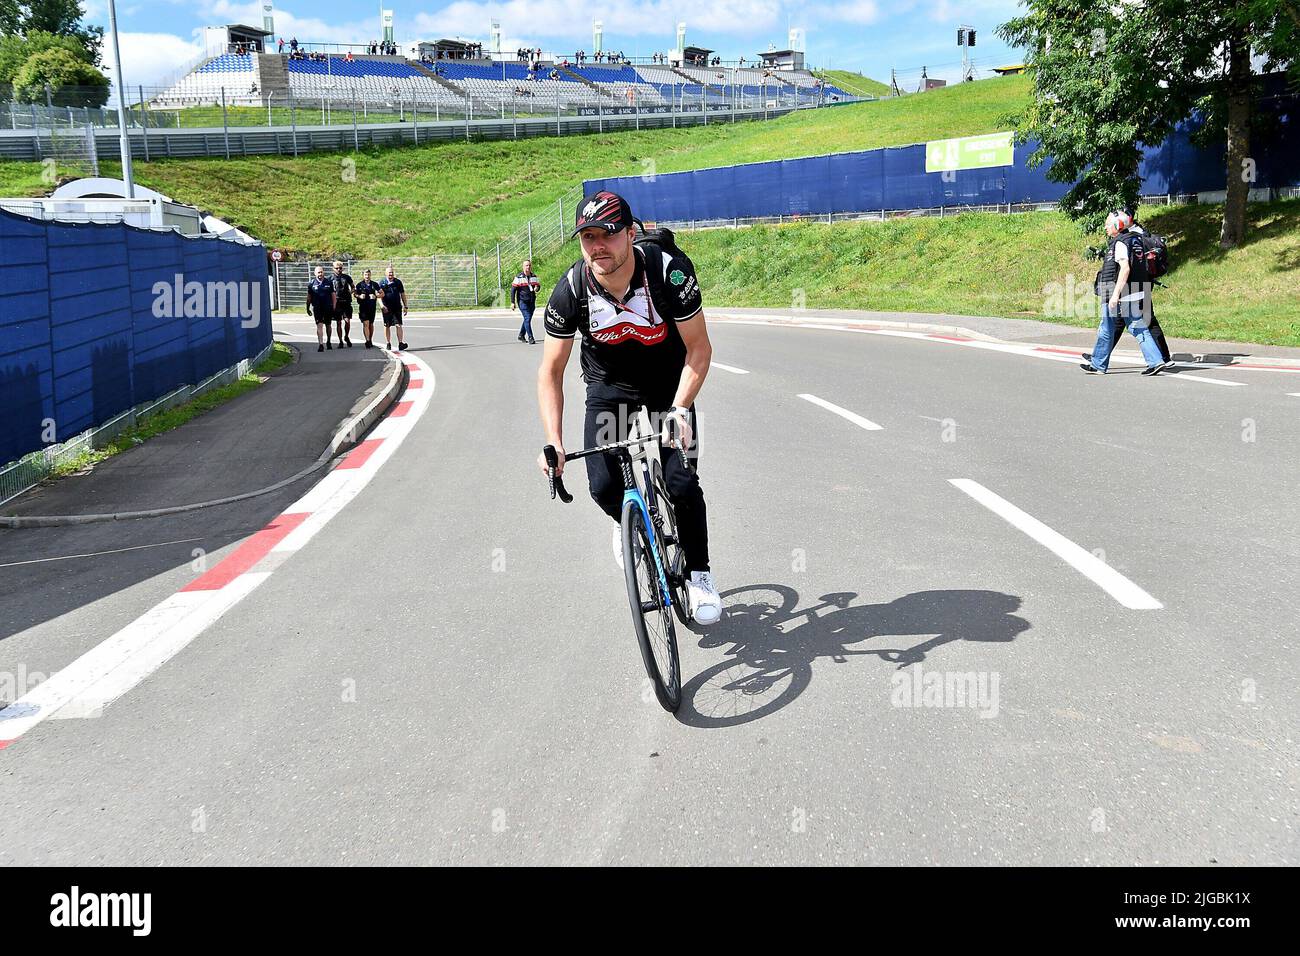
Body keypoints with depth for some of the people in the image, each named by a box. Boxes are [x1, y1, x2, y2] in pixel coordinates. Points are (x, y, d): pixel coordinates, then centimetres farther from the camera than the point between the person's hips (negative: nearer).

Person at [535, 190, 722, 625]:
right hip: (609, 388, 2)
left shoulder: (669, 270, -28)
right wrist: (553, 442, -26)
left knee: (681, 482, -15)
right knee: (605, 488, -12)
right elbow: (551, 371, -15)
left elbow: (698, 348, -19)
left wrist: (679, 409, -32)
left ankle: (698, 572, 11)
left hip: (668, 386, -1)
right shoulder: (571, 291, -23)